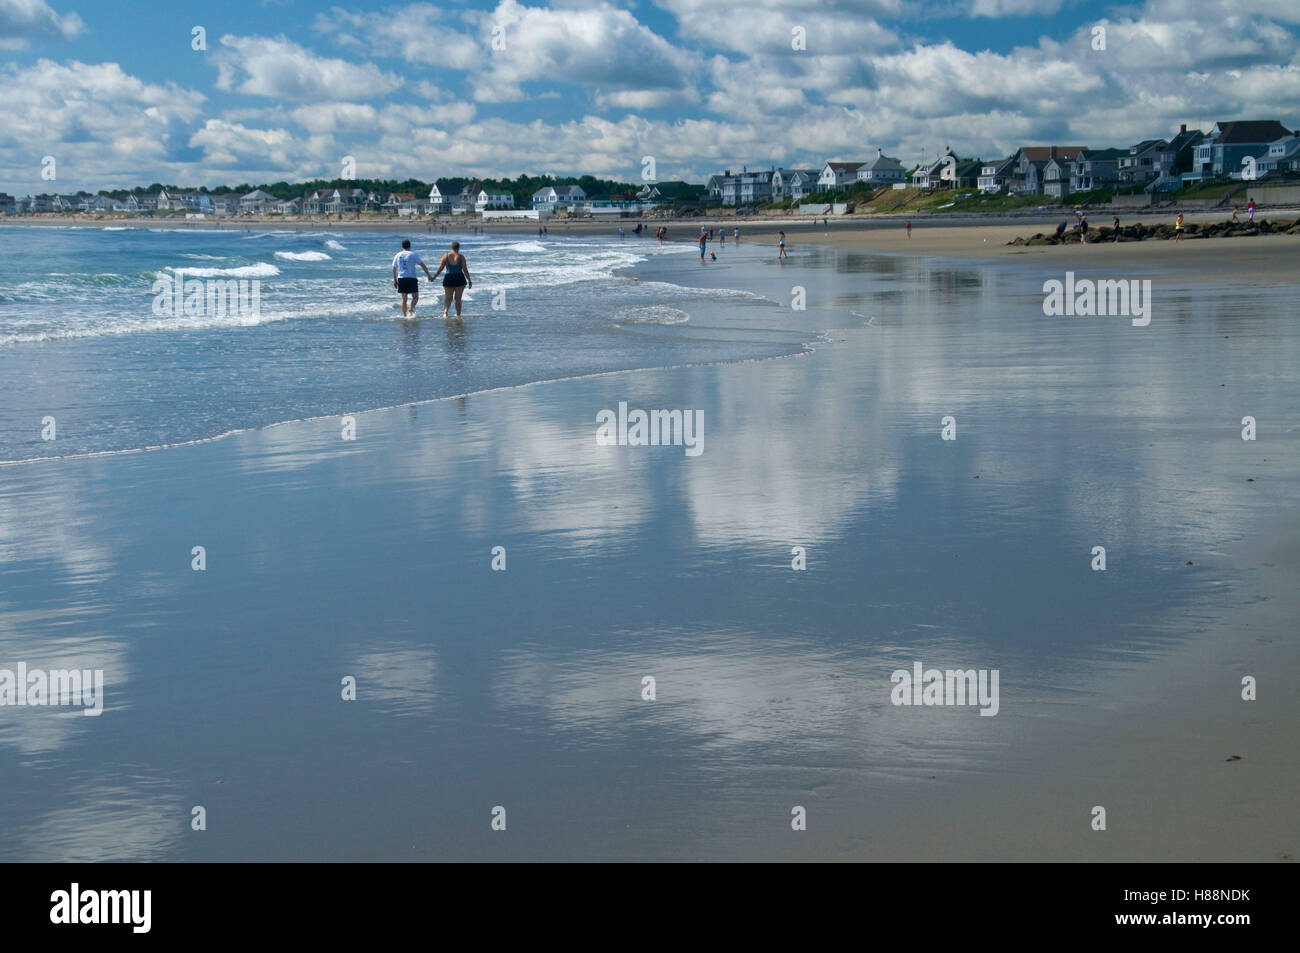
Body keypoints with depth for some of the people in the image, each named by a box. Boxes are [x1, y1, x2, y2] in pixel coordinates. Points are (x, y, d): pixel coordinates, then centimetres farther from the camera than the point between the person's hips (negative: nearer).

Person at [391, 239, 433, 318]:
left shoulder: (397, 255, 8)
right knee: (415, 297, 5)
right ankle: (411, 309, -20)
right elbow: (422, 265, -4)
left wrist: (395, 280, 20)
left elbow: (394, 269, 12)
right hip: (411, 278, -3)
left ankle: (404, 315, 6)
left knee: (404, 298, 10)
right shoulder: (413, 254, -2)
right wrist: (429, 275, -1)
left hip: (401, 279, 3)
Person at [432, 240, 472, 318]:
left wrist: (434, 277, 12)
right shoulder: (461, 257, -5)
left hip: (449, 279, 1)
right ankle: (458, 315, 10)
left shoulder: (445, 256, -1)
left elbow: (440, 269, 0)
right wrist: (469, 281, 1)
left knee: (448, 298, 8)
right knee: (458, 298, 9)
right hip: (460, 279, -1)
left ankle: (445, 312, -16)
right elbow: (465, 270, -5)